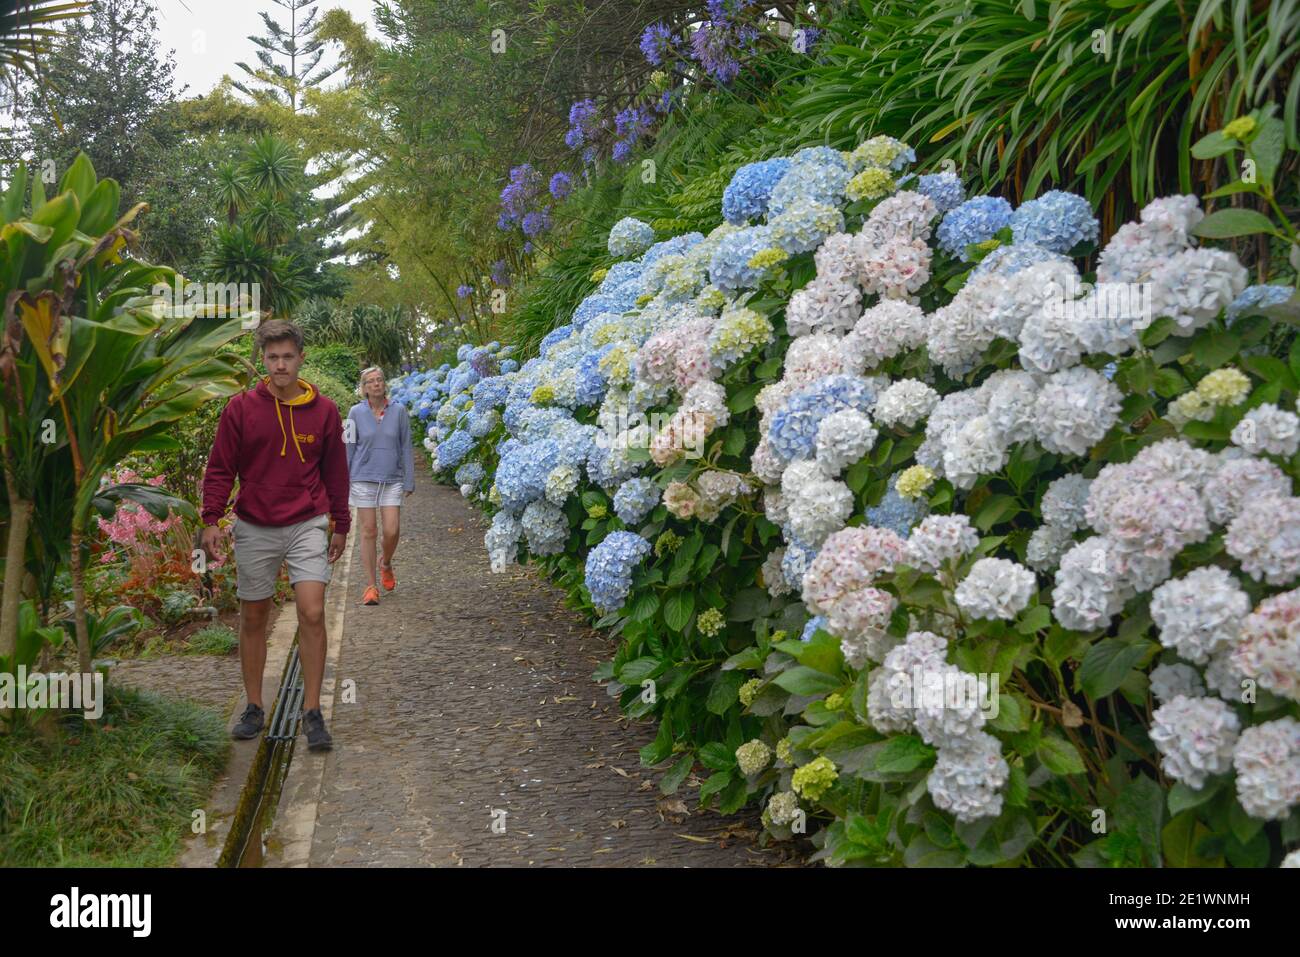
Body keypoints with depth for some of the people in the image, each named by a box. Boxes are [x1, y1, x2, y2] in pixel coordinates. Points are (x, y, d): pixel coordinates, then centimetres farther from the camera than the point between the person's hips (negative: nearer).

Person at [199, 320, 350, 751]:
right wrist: (211, 521, -6)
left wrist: (340, 525, 12)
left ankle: (312, 712, -3)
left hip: (308, 526, -1)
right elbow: (220, 468, 3)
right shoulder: (241, 408, -1)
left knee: (312, 613, -12)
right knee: (253, 619, 9)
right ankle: (253, 708, 22)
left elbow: (335, 471, 10)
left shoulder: (323, 410, 2)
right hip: (254, 529, 1)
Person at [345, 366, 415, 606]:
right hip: (364, 478, 0)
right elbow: (349, 447, 7)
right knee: (368, 531, 1)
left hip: (392, 479, 0)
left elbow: (406, 447, 5)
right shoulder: (356, 412, 1)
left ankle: (386, 563, 28)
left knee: (392, 531, -5)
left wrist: (410, 480, 3)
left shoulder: (399, 411, 1)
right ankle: (371, 586, 8)